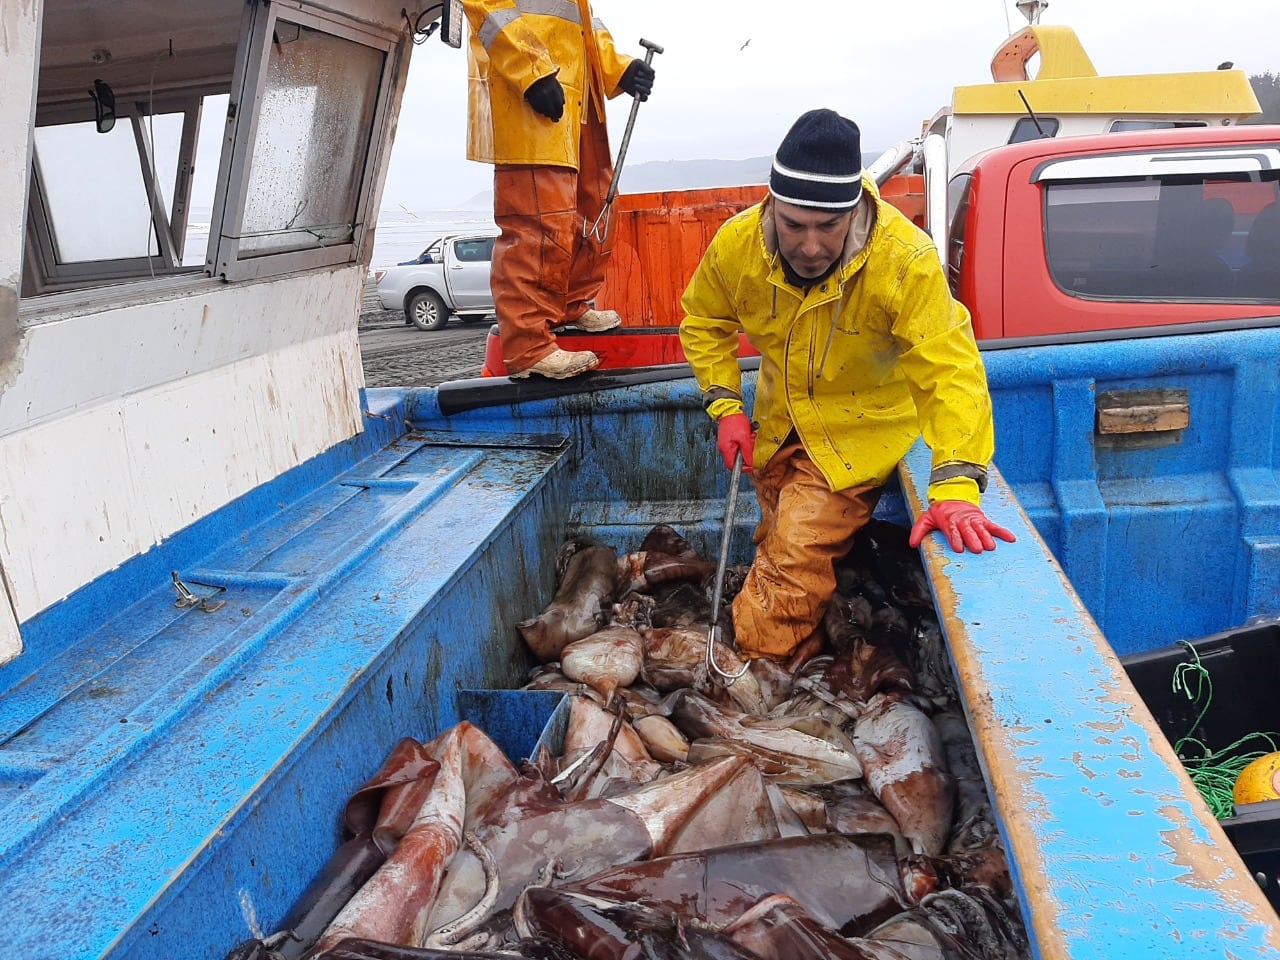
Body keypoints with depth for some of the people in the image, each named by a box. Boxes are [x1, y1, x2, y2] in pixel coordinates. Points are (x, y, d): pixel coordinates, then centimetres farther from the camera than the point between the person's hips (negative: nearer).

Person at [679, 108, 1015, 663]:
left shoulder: (905, 259, -32)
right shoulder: (736, 245, -20)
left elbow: (950, 375, -33)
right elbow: (703, 322, 1)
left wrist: (955, 487, -42)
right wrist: (725, 406, -10)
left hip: (861, 432, -5)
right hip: (779, 424, 5)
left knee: (798, 559, -17)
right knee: (776, 548, 20)